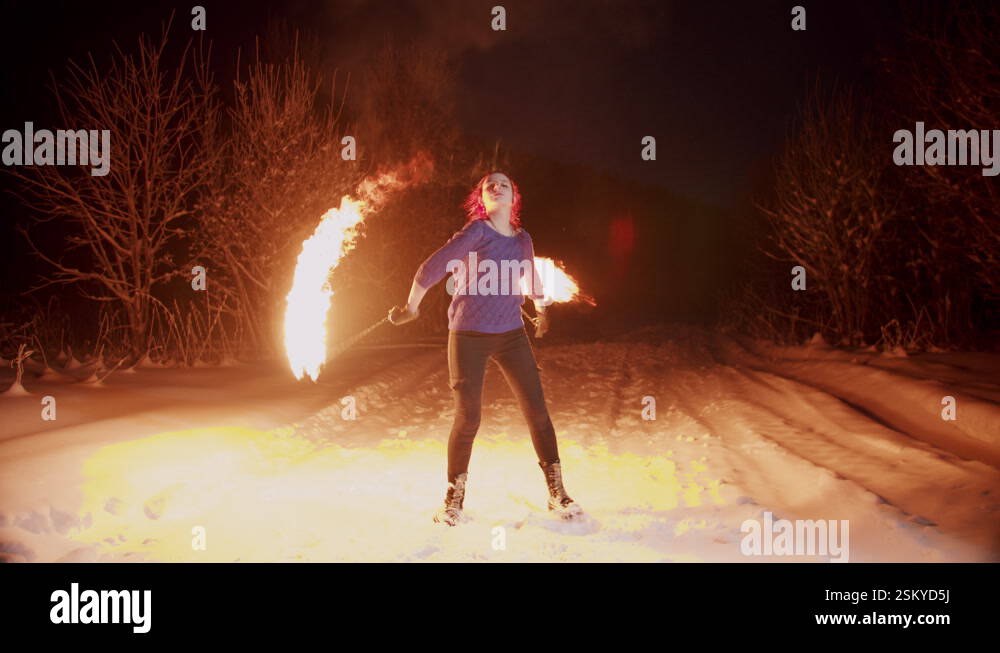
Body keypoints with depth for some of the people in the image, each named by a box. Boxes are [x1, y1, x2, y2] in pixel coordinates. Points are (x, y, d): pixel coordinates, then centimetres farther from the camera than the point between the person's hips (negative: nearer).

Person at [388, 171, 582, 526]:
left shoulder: (523, 240, 7)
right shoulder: (476, 231, -9)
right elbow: (431, 268, -4)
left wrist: (542, 311, 42)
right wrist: (411, 308, 6)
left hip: (511, 335, 4)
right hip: (469, 336, -4)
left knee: (537, 411, 0)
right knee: (468, 418, -5)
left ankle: (557, 493, 12)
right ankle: (454, 499, 13)